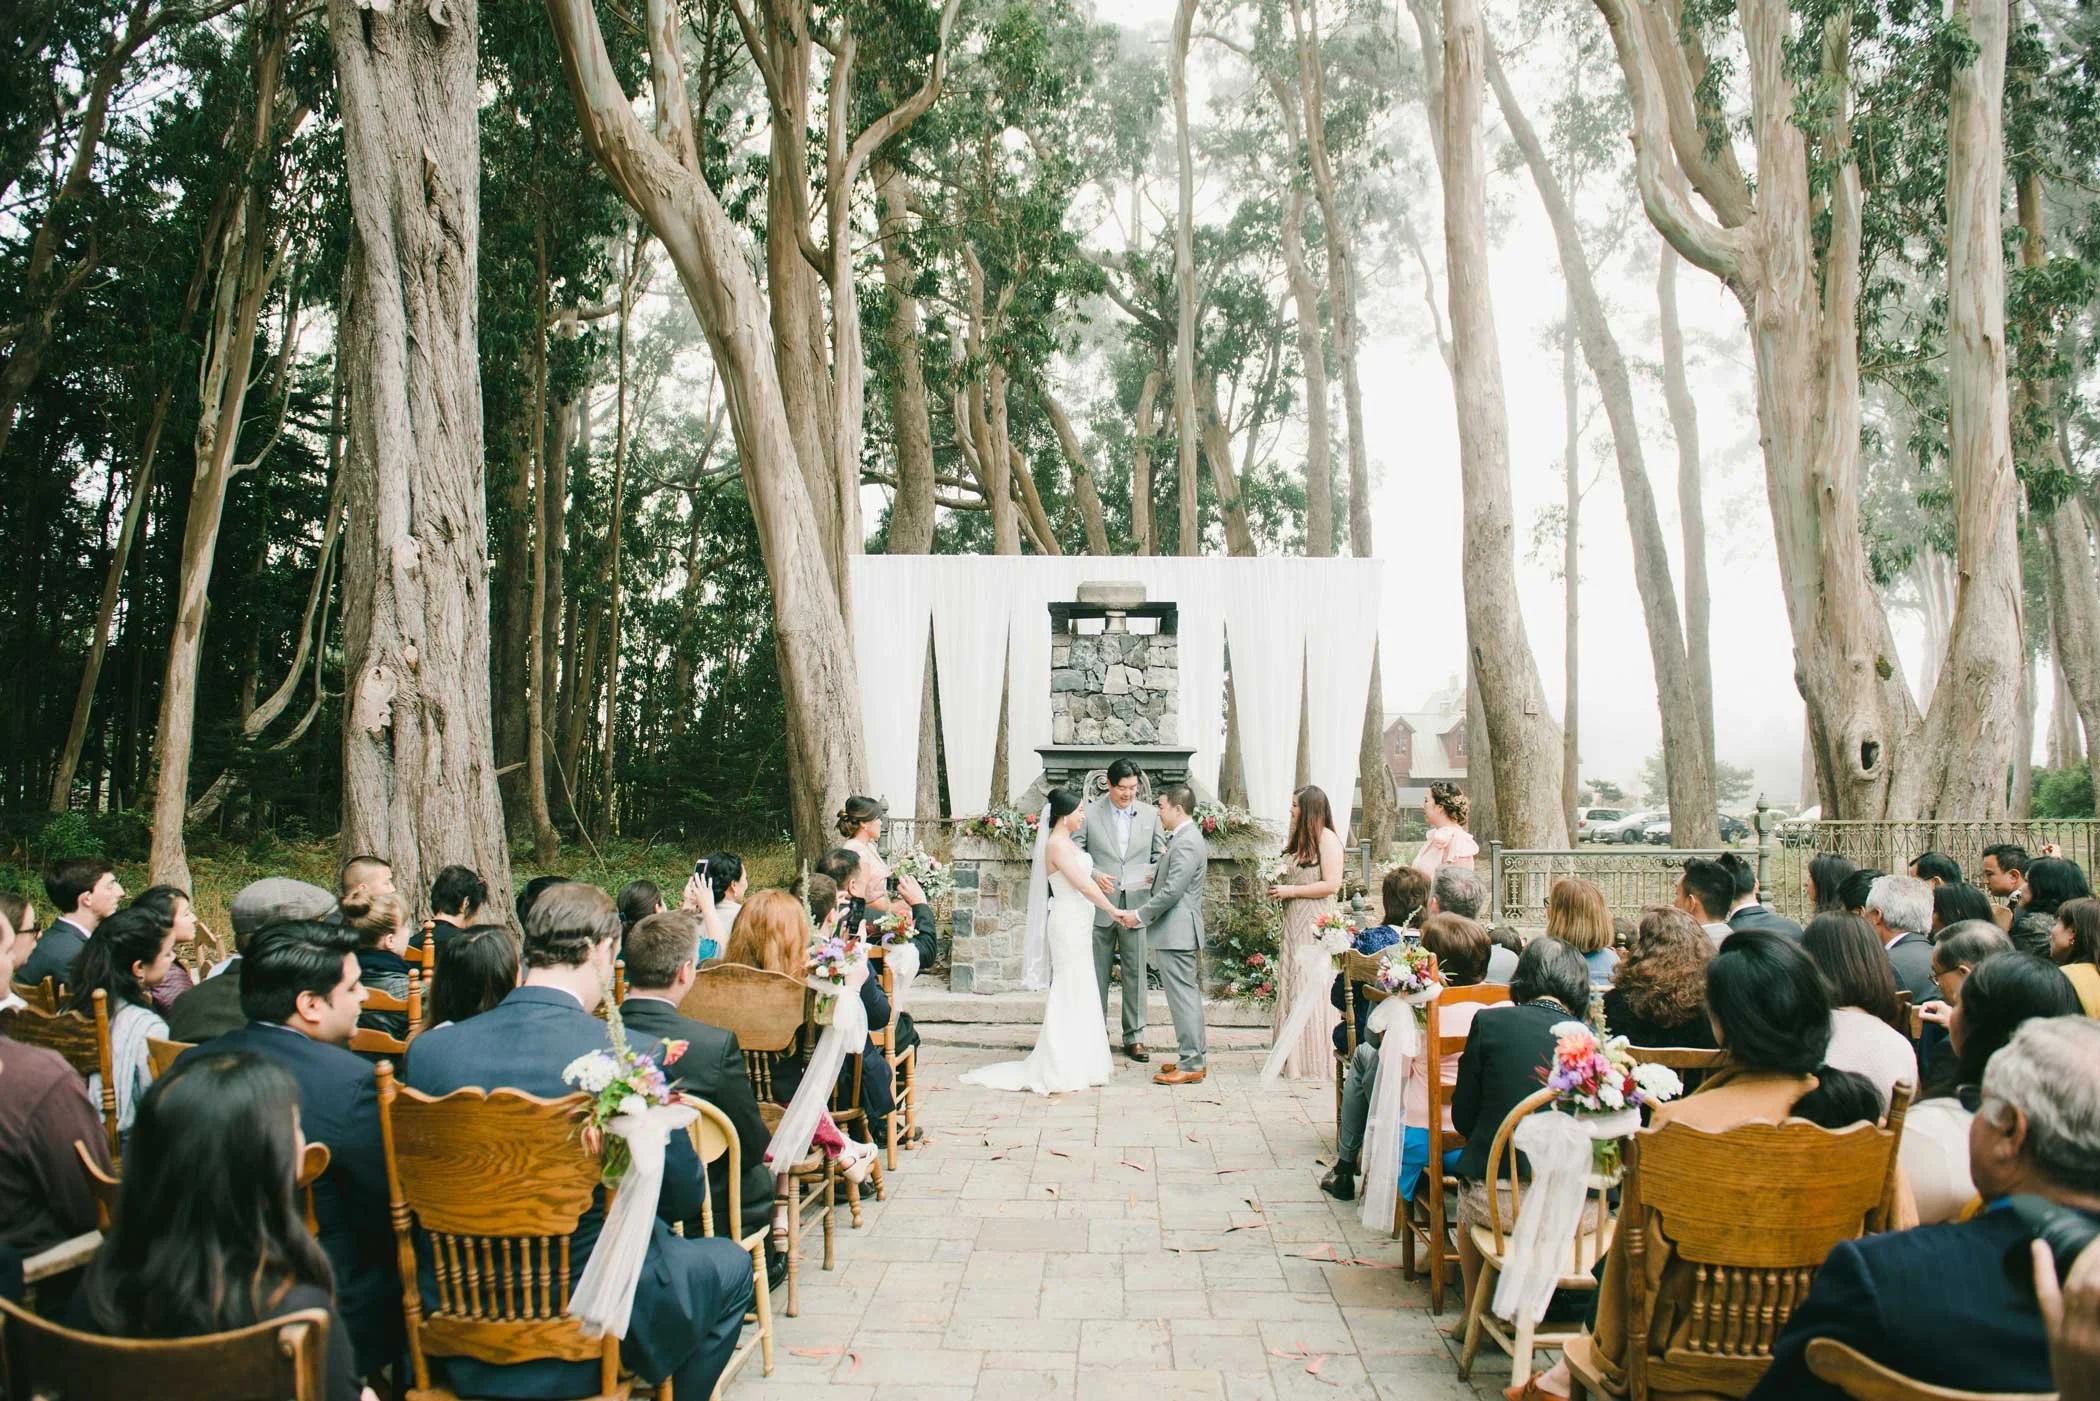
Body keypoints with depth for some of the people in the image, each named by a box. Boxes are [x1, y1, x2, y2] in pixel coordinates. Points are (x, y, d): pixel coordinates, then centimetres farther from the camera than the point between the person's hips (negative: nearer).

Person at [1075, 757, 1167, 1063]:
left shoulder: (1150, 814, 5)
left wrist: (1156, 874, -10)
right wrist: (1094, 875, -17)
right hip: (1100, 906, -1)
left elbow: (1160, 853, 10)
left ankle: (1134, 1037, 14)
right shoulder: (1090, 814, -2)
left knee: (1135, 972, 5)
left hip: (1136, 905, 2)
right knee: (1097, 972, 7)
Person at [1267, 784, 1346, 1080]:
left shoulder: (1327, 838, -11)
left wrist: (1290, 890, -14)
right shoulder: (1299, 839, 15)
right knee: (1291, 986, 10)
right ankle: (1293, 1058, 16)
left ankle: (1315, 1063, 4)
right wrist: (1278, 887, 7)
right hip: (1294, 923, 9)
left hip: (1314, 925, -9)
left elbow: (1332, 884, -18)